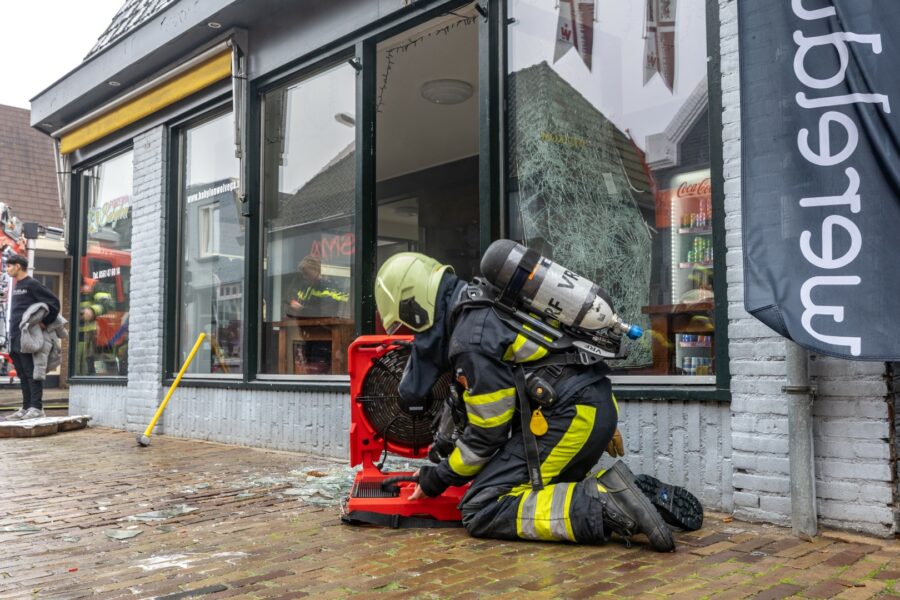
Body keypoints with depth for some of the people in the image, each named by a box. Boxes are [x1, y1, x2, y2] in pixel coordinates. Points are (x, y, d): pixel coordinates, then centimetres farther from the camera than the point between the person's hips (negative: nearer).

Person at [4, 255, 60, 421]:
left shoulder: (32, 284, -7)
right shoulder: (16, 287, 19)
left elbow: (54, 302, -11)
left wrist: (45, 322, -10)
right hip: (15, 338, 9)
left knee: (31, 373, -7)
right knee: (22, 374, 10)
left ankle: (36, 407, -5)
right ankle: (26, 408, 14)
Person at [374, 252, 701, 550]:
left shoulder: (470, 339, -14)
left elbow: (487, 433, -8)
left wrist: (436, 479, 6)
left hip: (569, 418, -10)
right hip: (594, 405, 10)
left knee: (481, 511, -7)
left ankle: (603, 507, -18)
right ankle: (653, 496, 8)